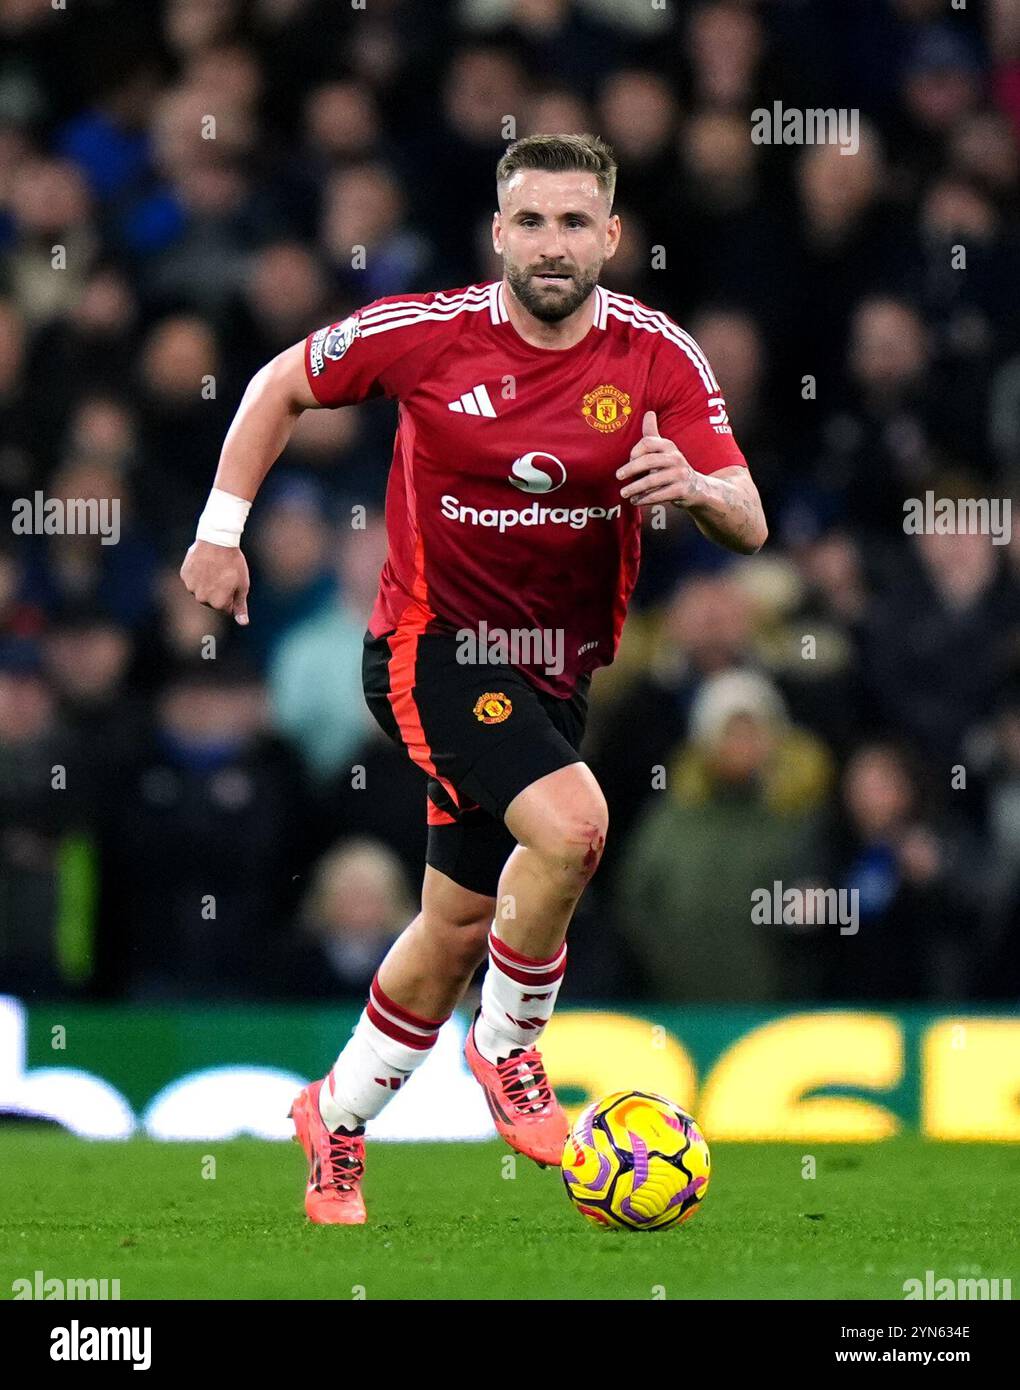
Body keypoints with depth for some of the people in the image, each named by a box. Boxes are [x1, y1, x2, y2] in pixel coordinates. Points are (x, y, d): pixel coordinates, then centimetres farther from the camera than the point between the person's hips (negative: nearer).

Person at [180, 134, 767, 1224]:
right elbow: (279, 386, 5)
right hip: (433, 648, -4)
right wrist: (221, 528, 2)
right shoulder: (427, 334, -13)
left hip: (553, 674, 4)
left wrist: (696, 487, -34)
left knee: (457, 928, 11)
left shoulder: (660, 357, -8)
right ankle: (508, 1051, -5)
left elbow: (748, 528, -12)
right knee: (571, 822, -28)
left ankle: (336, 1118, 34)